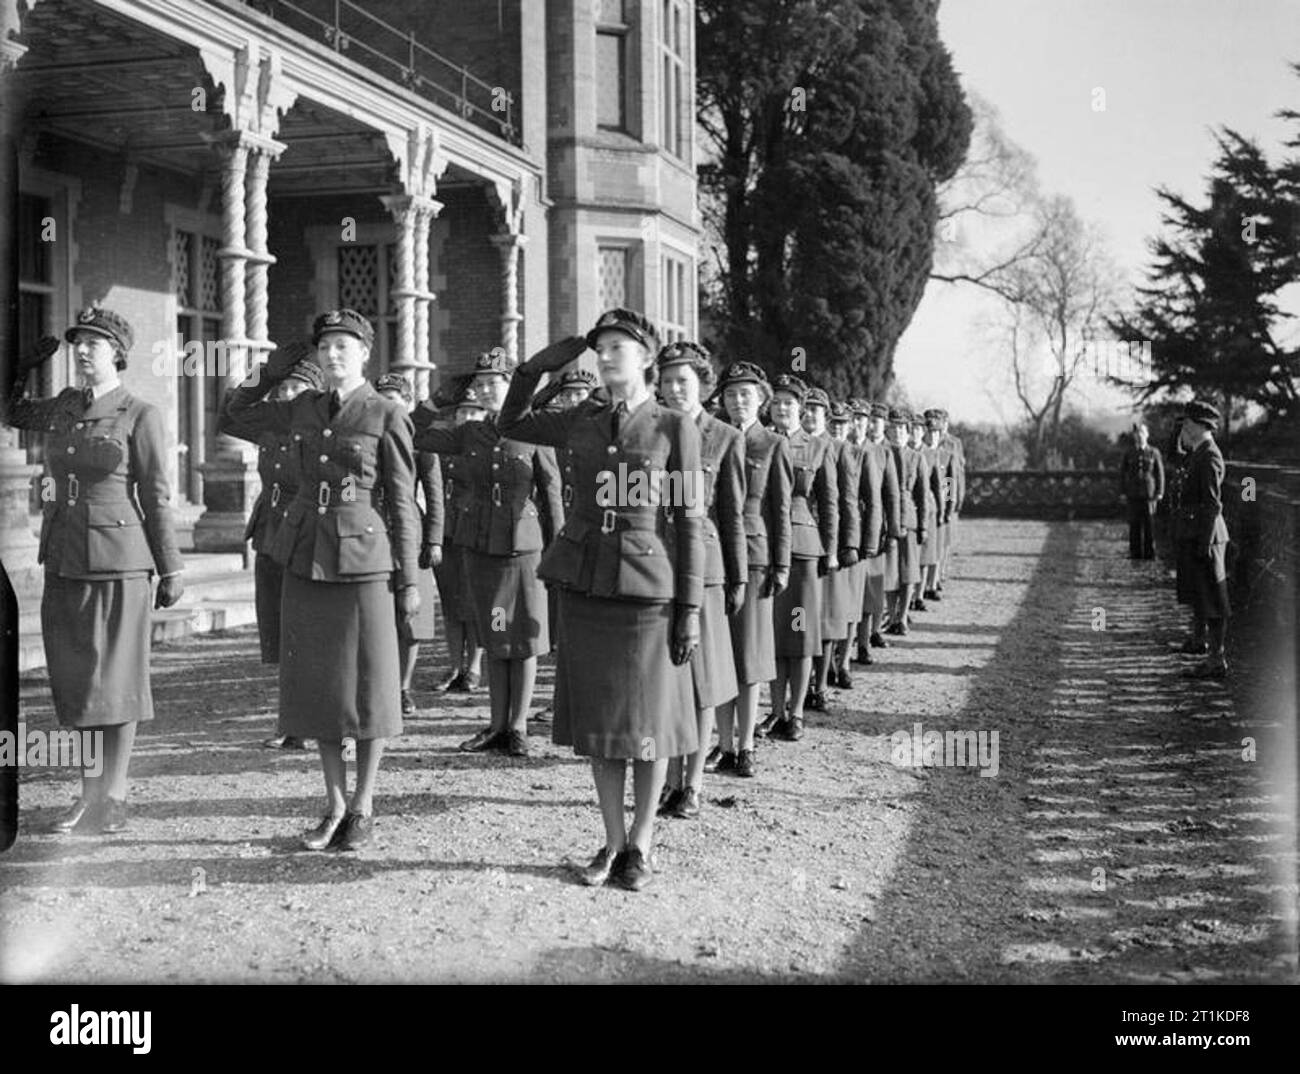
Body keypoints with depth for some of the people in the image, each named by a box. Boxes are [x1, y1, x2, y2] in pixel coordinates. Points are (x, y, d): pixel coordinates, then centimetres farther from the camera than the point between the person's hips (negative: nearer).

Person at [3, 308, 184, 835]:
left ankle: (114, 799, 12)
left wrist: (171, 570, -5)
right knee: (75, 677, 8)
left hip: (118, 560, -5)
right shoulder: (65, 406, 9)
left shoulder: (141, 416, -6)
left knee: (116, 677, 1)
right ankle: (89, 795, 19)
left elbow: (156, 497, -5)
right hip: (64, 560, 6)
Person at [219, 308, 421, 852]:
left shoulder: (387, 415, -4)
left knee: (367, 685, 4)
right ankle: (335, 806, 21)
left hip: (363, 562, -5)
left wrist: (409, 579, -5)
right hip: (305, 561, 5)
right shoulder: (303, 409, 9)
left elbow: (403, 502, -4)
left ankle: (363, 809, 17)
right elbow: (229, 416, 20)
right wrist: (271, 372, 10)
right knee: (318, 684, 9)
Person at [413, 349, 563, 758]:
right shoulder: (469, 434, 7)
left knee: (524, 638, 2)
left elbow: (551, 493, -2)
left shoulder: (533, 433, -4)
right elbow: (419, 436, 9)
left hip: (523, 544, -4)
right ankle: (497, 725, 19)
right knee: (494, 638, 11)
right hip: (479, 545, 4)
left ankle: (518, 728, 11)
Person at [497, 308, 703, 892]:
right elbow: (511, 424, 22)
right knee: (598, 718, 9)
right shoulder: (583, 422, 8)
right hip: (584, 584, 4)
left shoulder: (675, 427, -2)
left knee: (648, 722, 6)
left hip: (648, 590, -3)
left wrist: (691, 609, -7)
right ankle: (613, 841, 22)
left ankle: (640, 843, 22)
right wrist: (535, 367, 6)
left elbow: (689, 521, -3)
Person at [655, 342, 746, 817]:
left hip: (701, 566, -3)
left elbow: (733, 513, 1)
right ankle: (671, 781, 17)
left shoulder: (725, 438, 0)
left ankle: (693, 785, 13)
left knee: (700, 680, 3)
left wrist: (738, 578, 0)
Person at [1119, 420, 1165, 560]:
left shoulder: (1154, 452, 3)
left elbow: (1160, 473, 3)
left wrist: (1160, 492, -3)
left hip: (1149, 494, -1)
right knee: (1134, 525, 1)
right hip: (1133, 495, 1)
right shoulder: (1128, 453, 6)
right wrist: (1122, 492, 2)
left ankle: (1149, 554, 6)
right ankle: (1135, 553, 5)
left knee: (1149, 524, 0)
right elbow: (1122, 473, 8)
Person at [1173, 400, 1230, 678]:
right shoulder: (1198, 454, 12)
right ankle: (1198, 640, 42)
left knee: (1212, 597, -6)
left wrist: (1205, 543, -23)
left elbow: (1213, 504, -22)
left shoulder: (1209, 457, -18)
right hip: (1192, 534, 10)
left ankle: (1217, 660, -3)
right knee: (1195, 591, 24)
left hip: (1204, 535, -10)